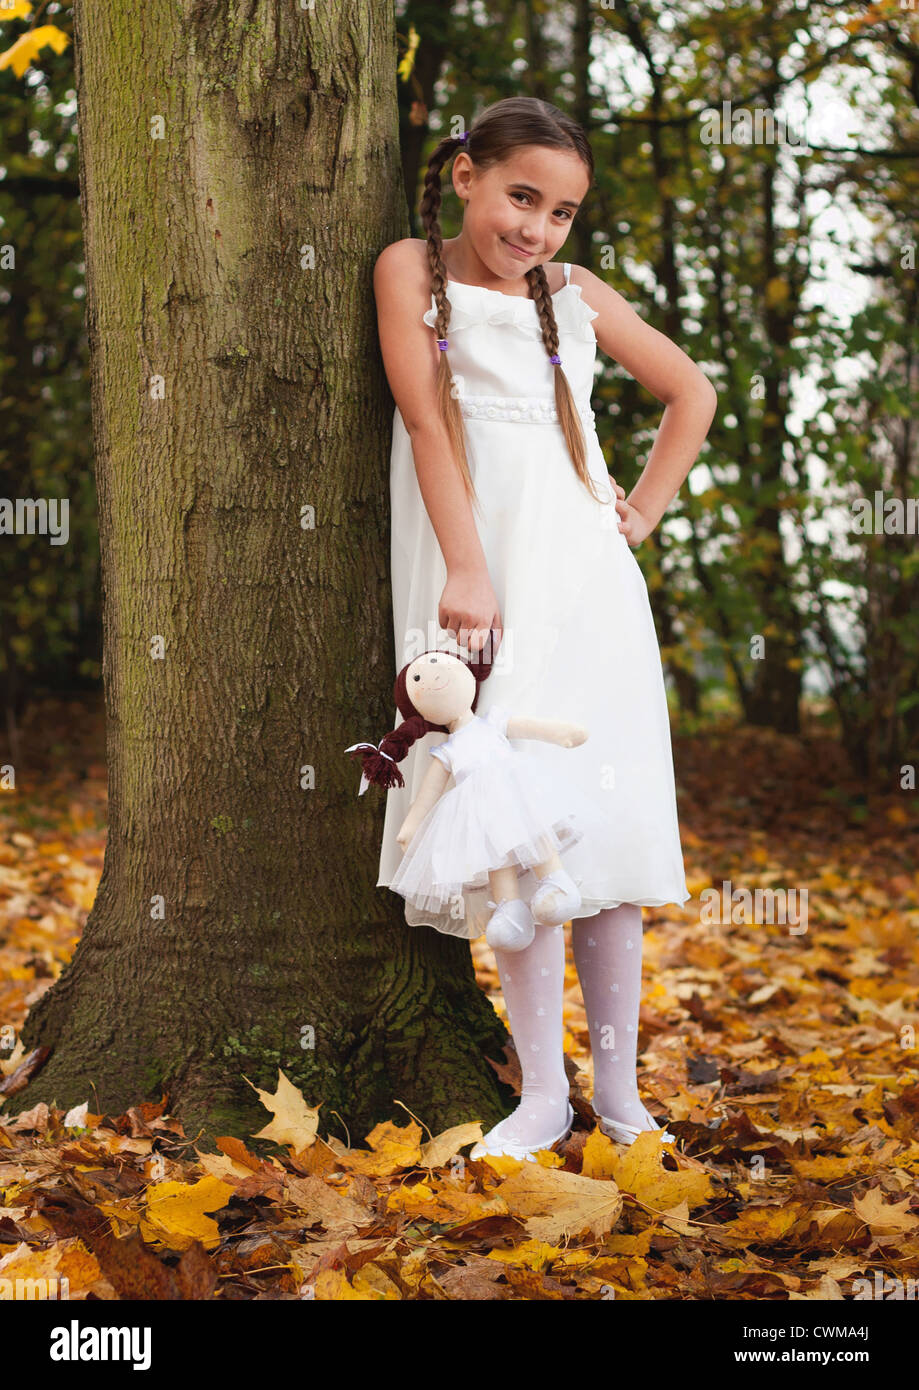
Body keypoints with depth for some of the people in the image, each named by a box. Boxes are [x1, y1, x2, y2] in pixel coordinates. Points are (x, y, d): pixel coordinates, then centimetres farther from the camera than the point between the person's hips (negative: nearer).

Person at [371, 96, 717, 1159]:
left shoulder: (576, 295, 12)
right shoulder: (412, 270, 4)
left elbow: (690, 391, 23)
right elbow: (426, 422, -7)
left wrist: (644, 512, 13)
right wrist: (466, 571, -16)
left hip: (581, 577, 3)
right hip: (480, 576, -3)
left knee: (604, 813, 0)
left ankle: (617, 1083, 8)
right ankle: (542, 1092, -2)